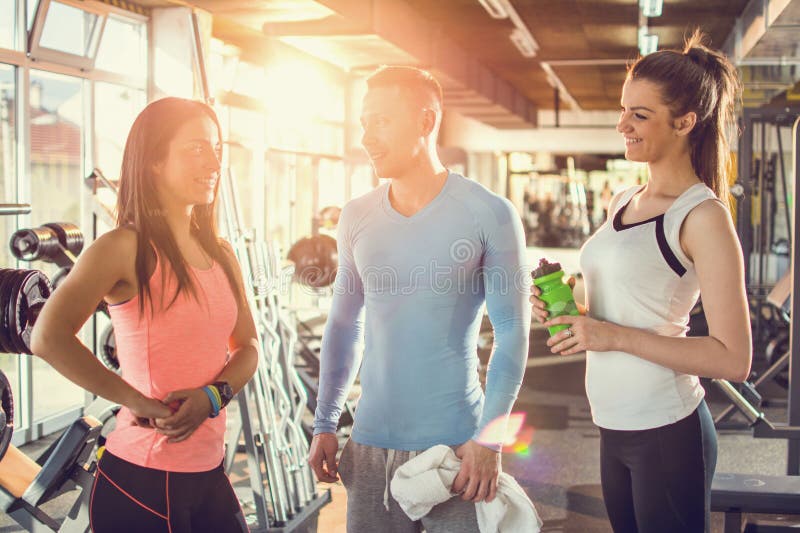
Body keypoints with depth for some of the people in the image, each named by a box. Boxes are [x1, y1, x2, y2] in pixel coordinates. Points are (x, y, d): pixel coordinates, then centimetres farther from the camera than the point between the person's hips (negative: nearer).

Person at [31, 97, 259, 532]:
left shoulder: (221, 255, 9)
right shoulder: (126, 247, -12)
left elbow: (247, 346, 10)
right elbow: (48, 338, -23)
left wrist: (214, 396, -10)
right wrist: (139, 402, -20)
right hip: (142, 480, -6)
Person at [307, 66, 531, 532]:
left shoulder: (490, 215, -8)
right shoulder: (356, 218, 5)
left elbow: (513, 331, -6)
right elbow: (343, 326, 12)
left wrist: (489, 439, -11)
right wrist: (325, 424, 9)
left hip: (455, 442, -3)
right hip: (370, 443, 4)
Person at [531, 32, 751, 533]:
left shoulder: (703, 215, -13)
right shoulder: (624, 202, 9)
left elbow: (733, 359, -17)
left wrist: (616, 336, -21)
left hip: (666, 433, -7)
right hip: (616, 427, 7)